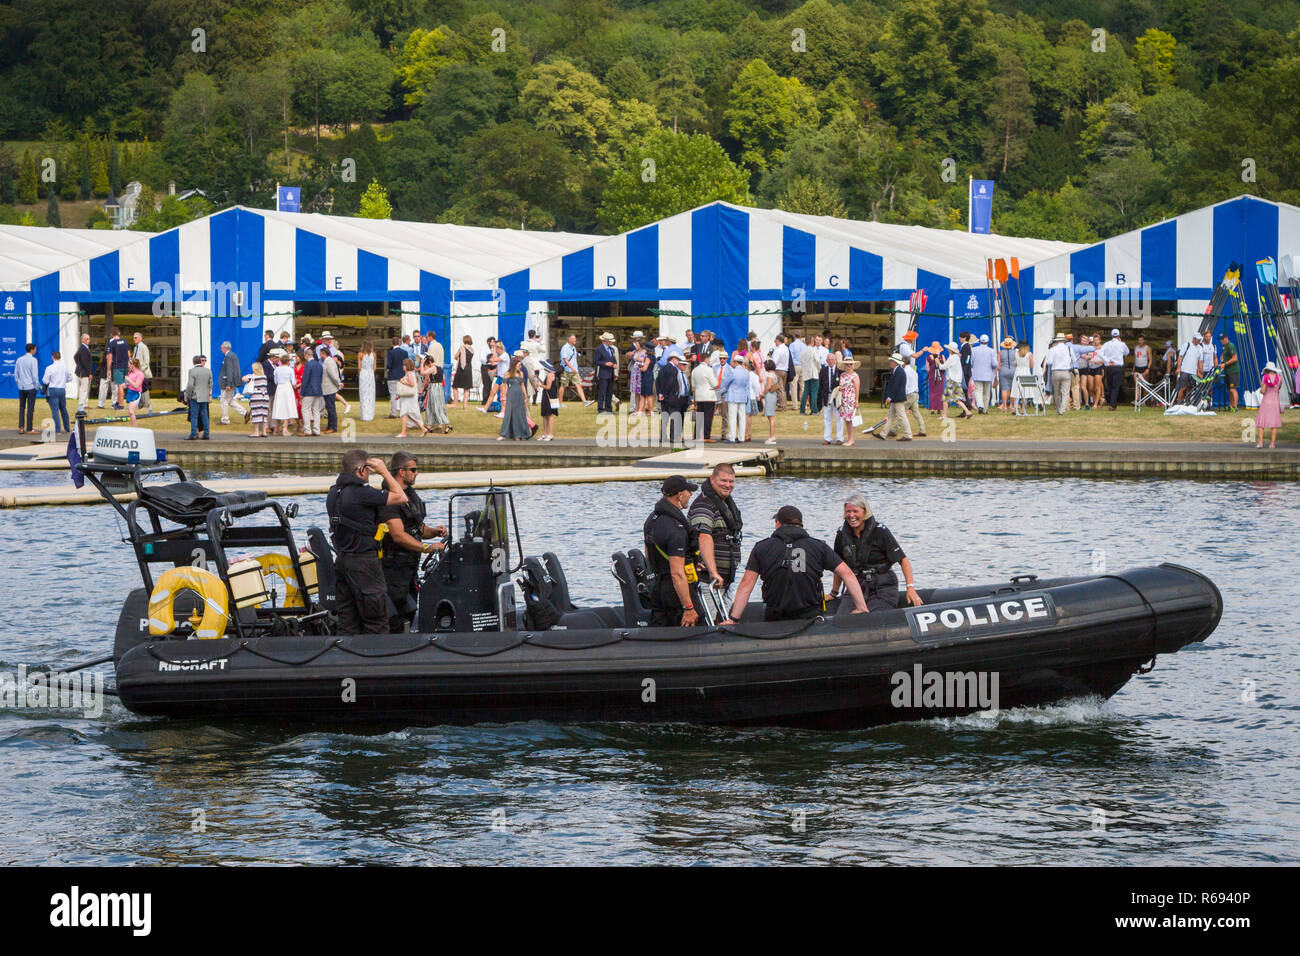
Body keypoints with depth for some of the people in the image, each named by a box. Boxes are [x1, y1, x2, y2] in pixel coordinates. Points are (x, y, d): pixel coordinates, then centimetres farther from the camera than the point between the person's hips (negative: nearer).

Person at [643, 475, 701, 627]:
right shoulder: (676, 529, -22)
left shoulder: (651, 519, 8)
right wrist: (689, 608, -25)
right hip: (675, 592, -9)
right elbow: (677, 574, -26)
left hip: (656, 586, 9)